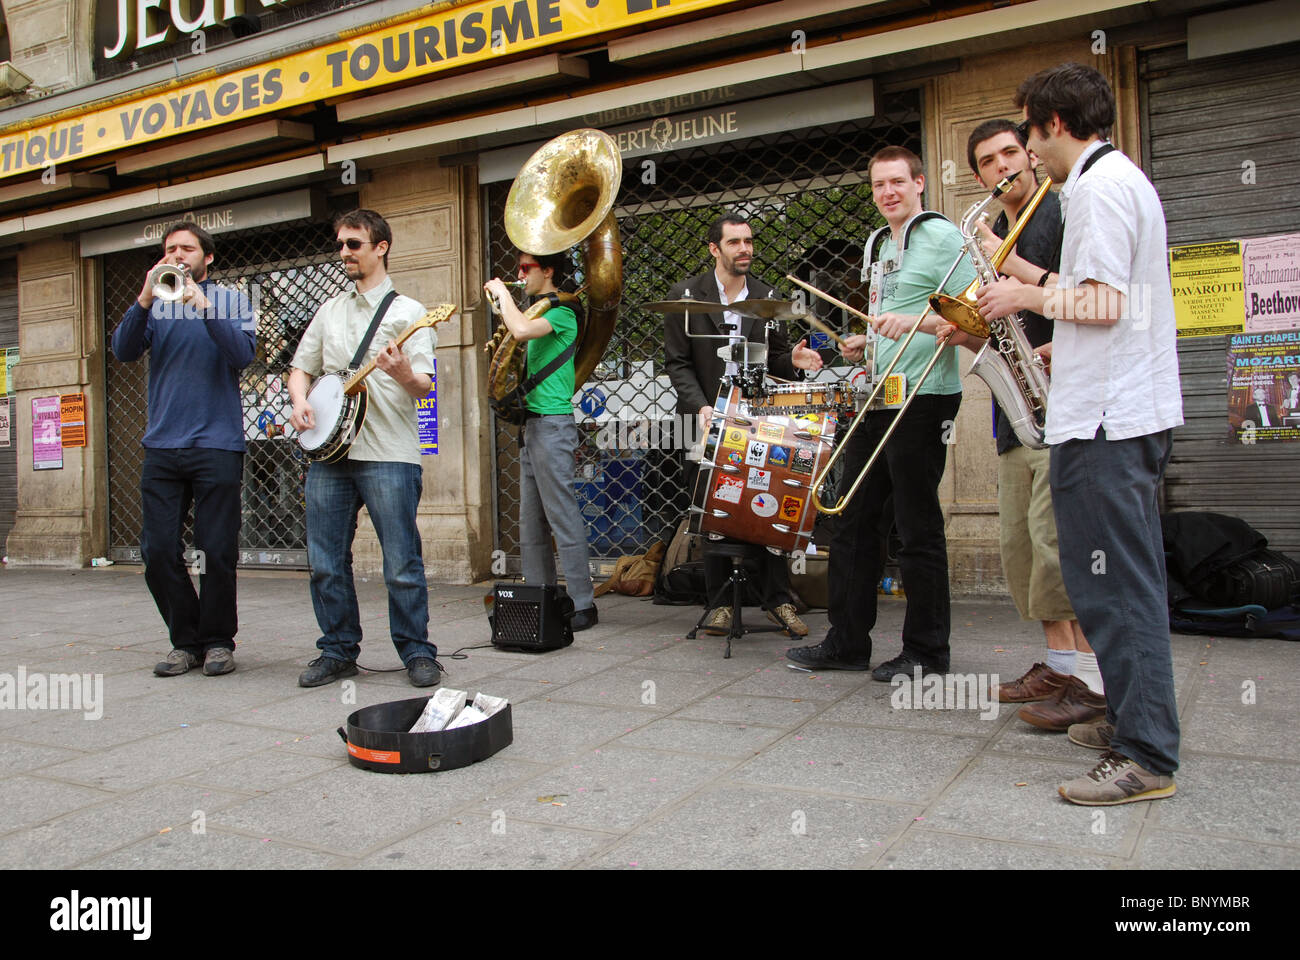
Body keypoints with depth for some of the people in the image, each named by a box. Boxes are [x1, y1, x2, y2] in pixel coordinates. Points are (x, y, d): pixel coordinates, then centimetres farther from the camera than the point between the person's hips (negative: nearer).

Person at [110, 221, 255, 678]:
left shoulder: (231, 300, 8)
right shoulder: (155, 304, 14)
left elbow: (243, 354, -9)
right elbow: (124, 351, -1)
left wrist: (203, 307, -18)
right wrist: (146, 299, -14)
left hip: (218, 444, -3)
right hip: (162, 444, 3)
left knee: (217, 553, -1)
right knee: (158, 552, 1)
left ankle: (218, 640, 16)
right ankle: (186, 640, 16)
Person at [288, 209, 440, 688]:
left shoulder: (406, 311, 2)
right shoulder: (330, 310, 18)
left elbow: (425, 386, -7)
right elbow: (301, 366, 22)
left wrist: (402, 372, -28)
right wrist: (299, 402, 2)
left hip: (389, 455, -5)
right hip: (329, 454, 6)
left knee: (402, 566, -3)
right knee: (326, 563, 8)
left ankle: (417, 653, 10)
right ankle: (338, 651, 22)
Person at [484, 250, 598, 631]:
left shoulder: (561, 312, -8)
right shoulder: (538, 312, 20)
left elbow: (521, 330, -25)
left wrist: (502, 293, -10)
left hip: (552, 424, -10)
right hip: (531, 425, 10)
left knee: (564, 517, -9)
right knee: (531, 523, 11)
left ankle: (582, 605, -5)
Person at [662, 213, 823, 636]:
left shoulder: (768, 298, 8)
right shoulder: (686, 296, 0)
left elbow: (773, 358, 13)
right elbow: (676, 363, -2)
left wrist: (793, 361, -11)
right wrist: (701, 406, -16)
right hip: (707, 418, -2)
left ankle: (777, 600, 7)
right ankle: (721, 602, 11)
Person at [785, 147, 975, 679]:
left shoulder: (943, 237, -4)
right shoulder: (876, 245, 20)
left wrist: (915, 323, -27)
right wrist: (865, 344, 10)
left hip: (923, 398, -8)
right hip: (877, 398, 8)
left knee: (918, 528, -2)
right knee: (853, 521, 9)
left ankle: (926, 651, 10)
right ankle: (847, 643, 18)